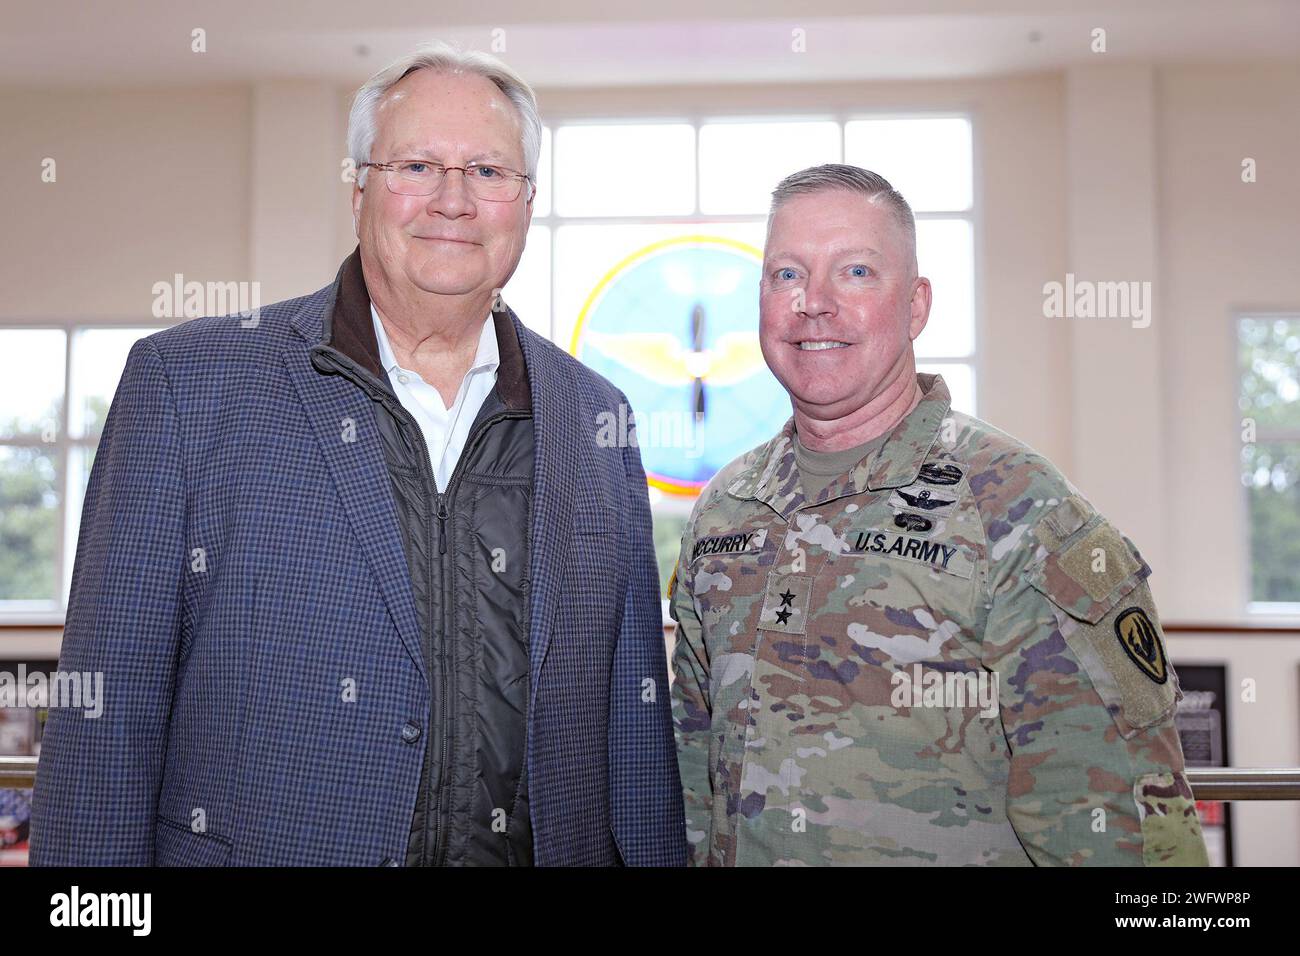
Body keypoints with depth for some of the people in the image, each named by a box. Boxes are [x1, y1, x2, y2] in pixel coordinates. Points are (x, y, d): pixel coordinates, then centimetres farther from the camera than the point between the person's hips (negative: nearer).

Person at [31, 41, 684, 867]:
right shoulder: (188, 381, -7)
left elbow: (632, 712, 5)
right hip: (260, 845, -2)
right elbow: (110, 707, -7)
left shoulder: (596, 419, 2)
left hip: (554, 847, 3)